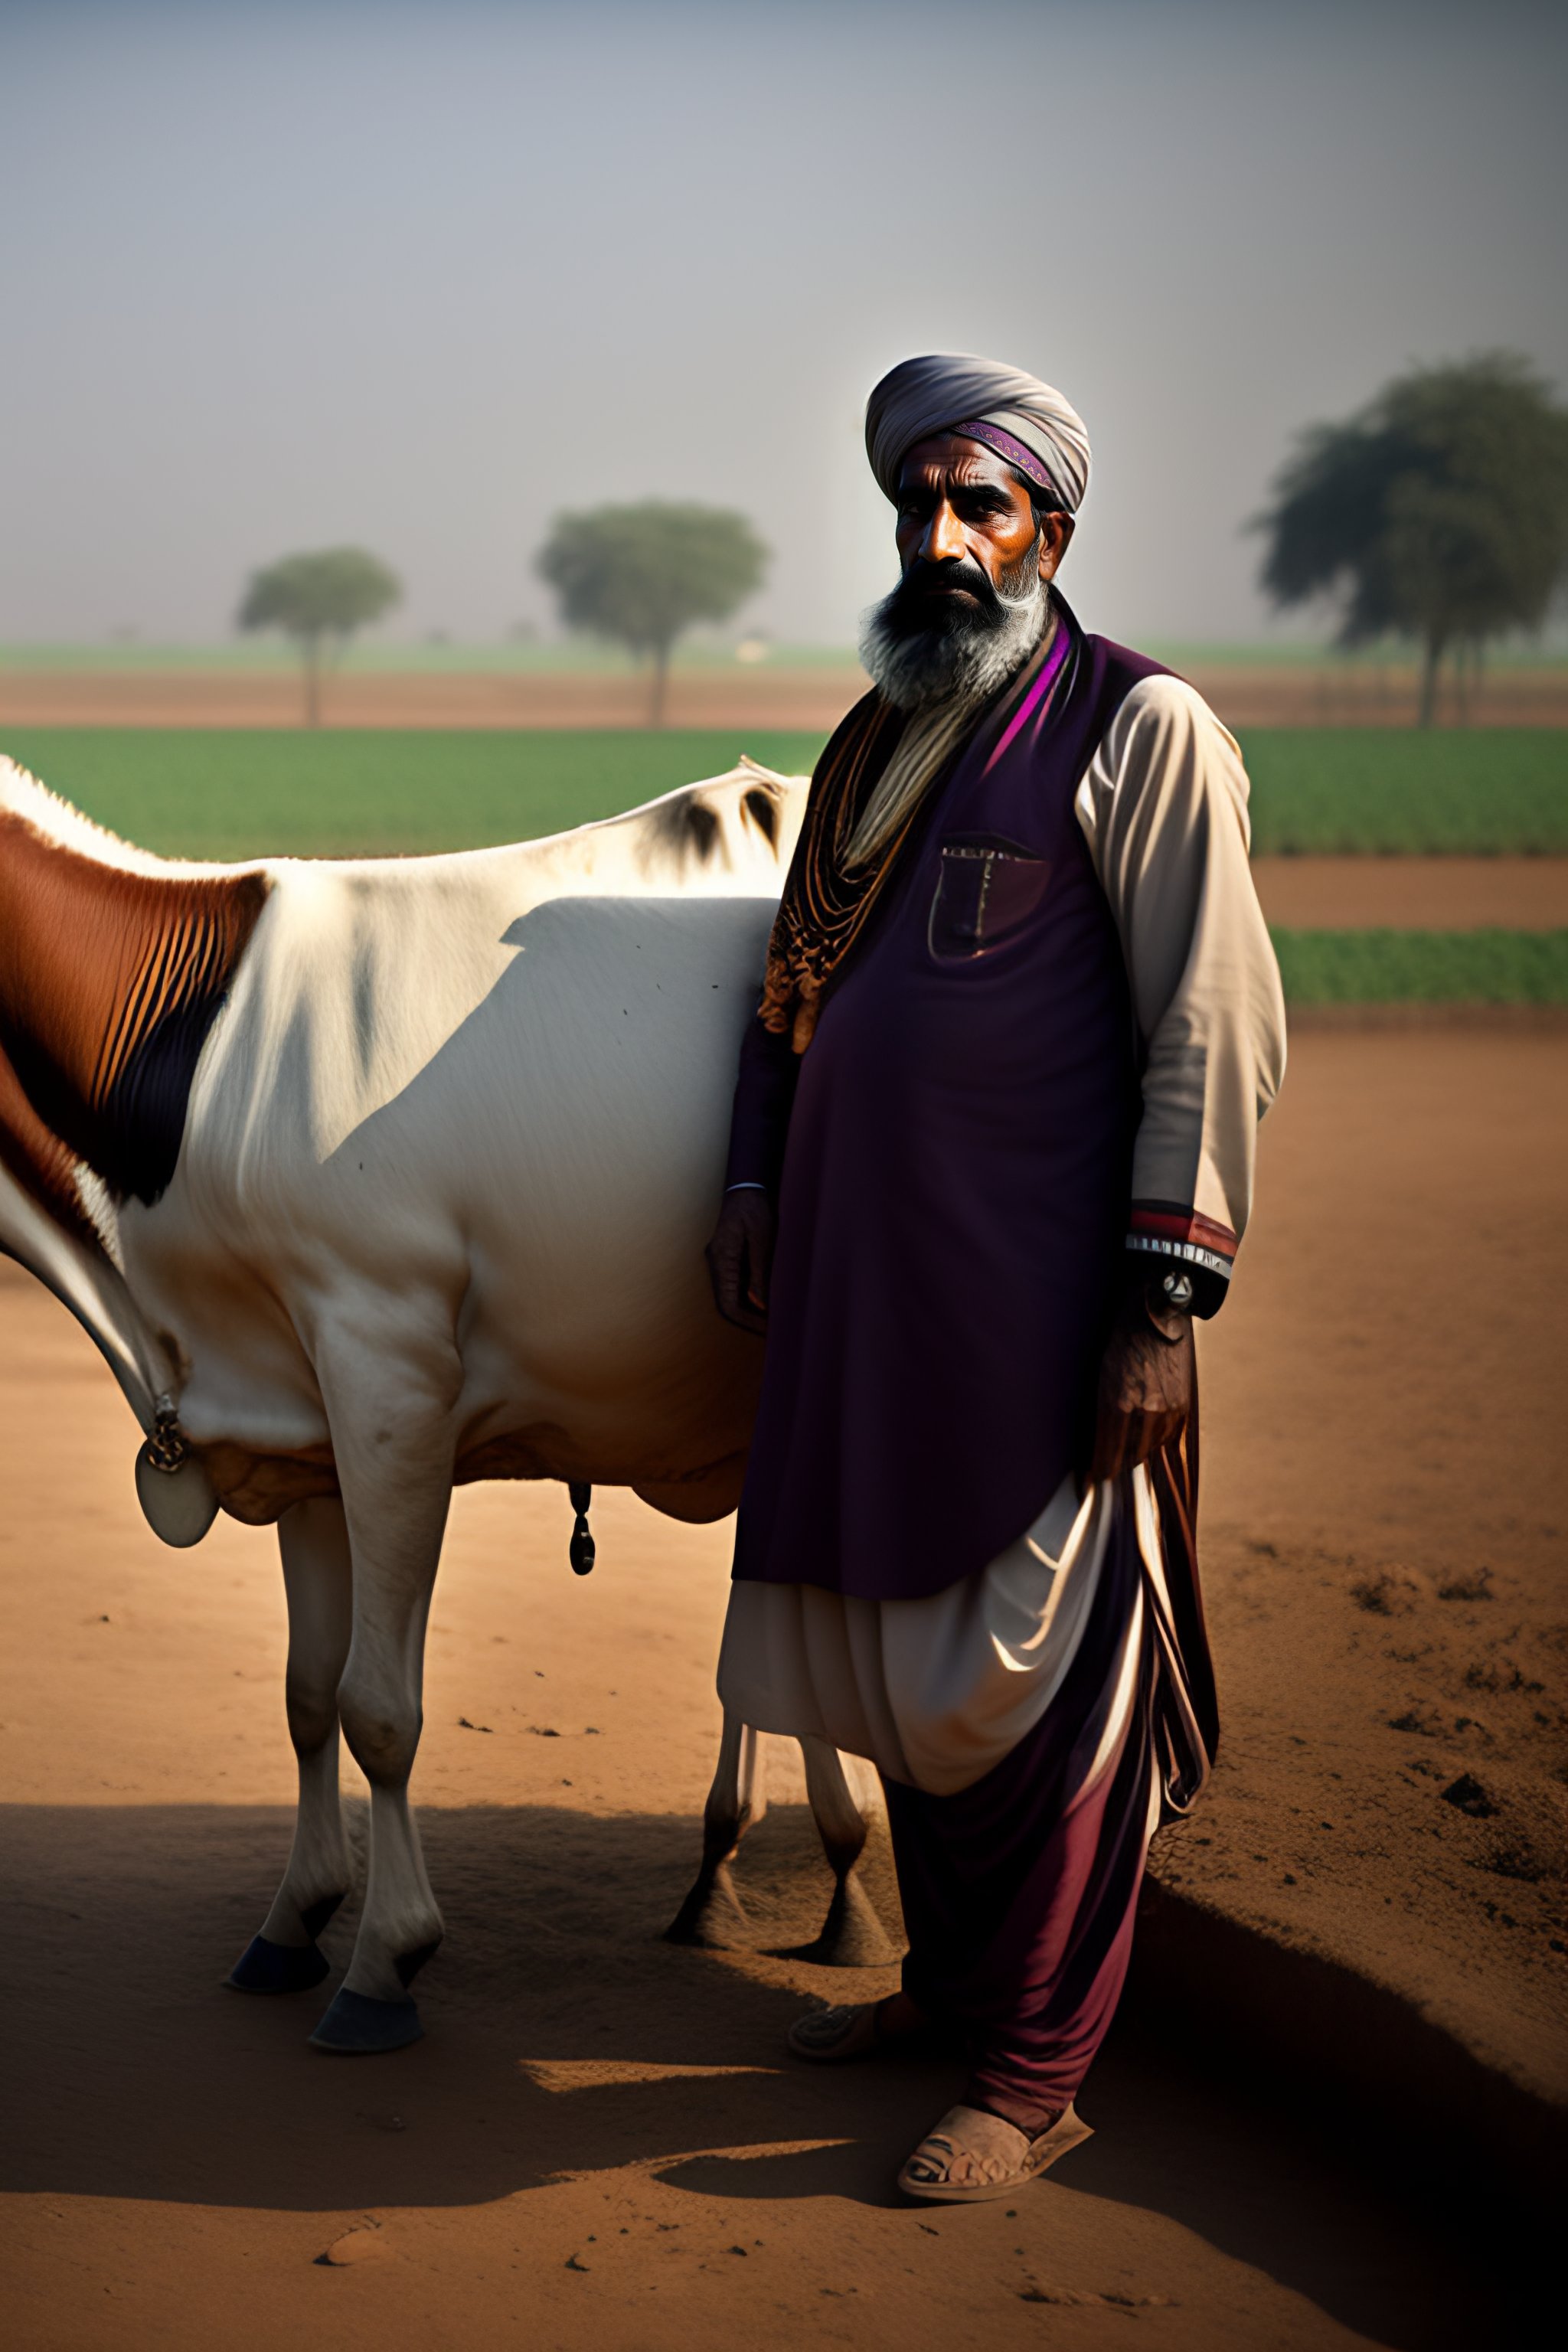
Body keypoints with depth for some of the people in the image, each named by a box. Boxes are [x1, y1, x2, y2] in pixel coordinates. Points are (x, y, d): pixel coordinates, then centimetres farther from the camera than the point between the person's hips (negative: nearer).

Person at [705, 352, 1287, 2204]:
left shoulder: (1142, 730, -6)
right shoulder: (874, 741, 16)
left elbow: (1215, 1033, -10)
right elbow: (793, 981, 25)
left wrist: (1167, 1302, -15)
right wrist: (752, 1183, 15)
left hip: (1040, 1310, -7)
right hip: (864, 1290, 7)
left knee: (1038, 1673, -1)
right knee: (902, 1654, 14)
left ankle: (1031, 2074, 8)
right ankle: (949, 1979, 31)